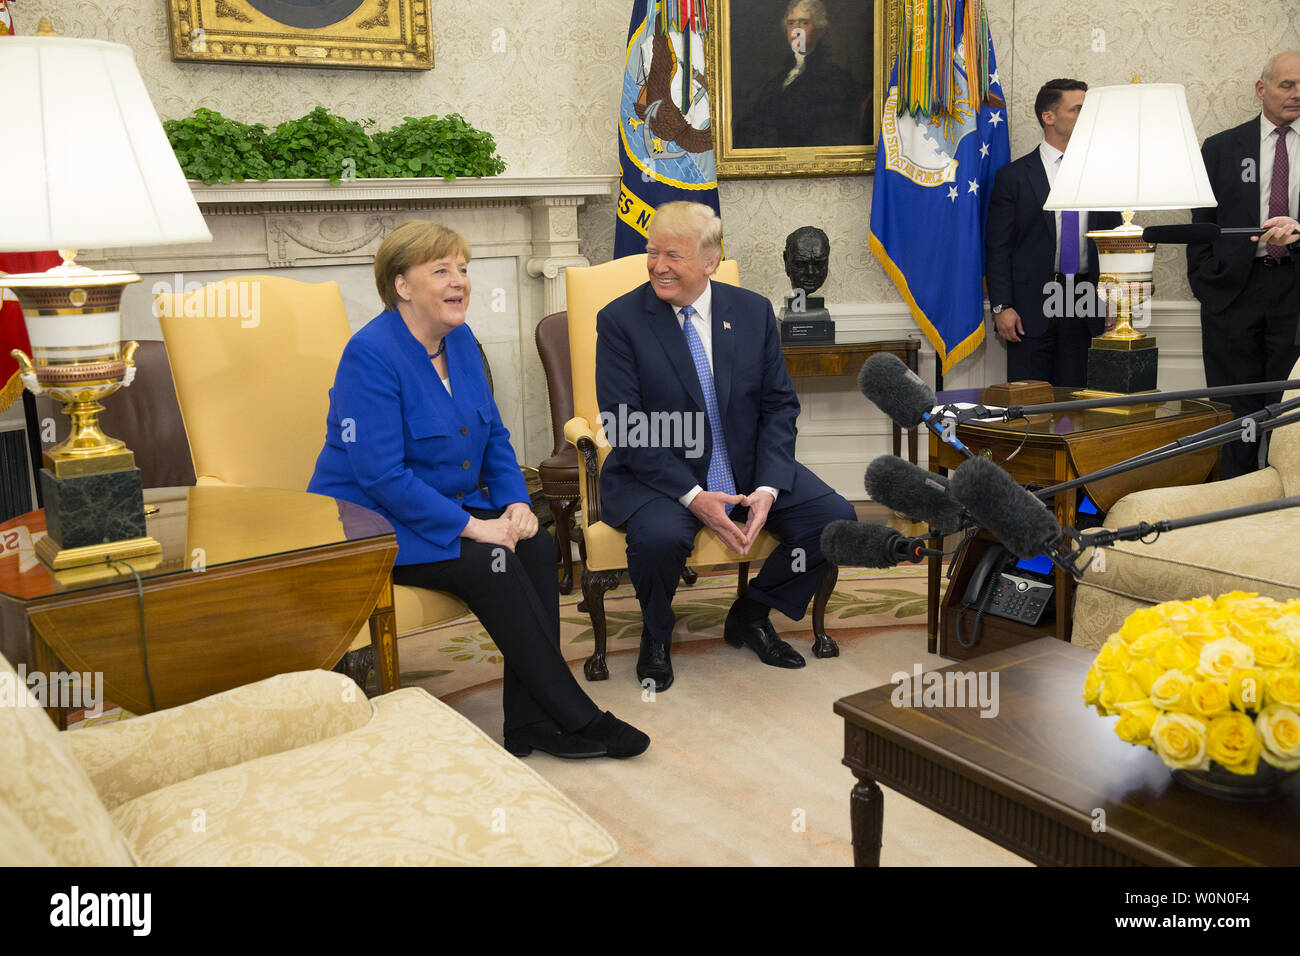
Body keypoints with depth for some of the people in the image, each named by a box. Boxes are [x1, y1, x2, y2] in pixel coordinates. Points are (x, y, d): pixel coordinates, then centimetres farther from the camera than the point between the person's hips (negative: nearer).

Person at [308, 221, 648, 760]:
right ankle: (576, 718, -16)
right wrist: (471, 526, -24)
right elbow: (382, 477, -23)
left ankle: (532, 723, -14)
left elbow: (494, 437, 13)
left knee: (536, 546, -18)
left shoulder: (460, 340, 7)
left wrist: (516, 502, -5)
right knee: (490, 564, -27)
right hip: (371, 526, -7)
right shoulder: (370, 355, -18)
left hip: (450, 508, 7)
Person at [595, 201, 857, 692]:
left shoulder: (754, 311, 4)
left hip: (746, 470, 4)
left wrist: (767, 488, -13)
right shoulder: (620, 320, -7)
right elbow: (625, 427, -12)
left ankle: (751, 615, 11)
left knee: (835, 517, -14)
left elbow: (779, 406, 4)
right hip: (659, 476, -4)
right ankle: (656, 633, 1)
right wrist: (692, 496, -22)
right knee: (659, 536, -35)